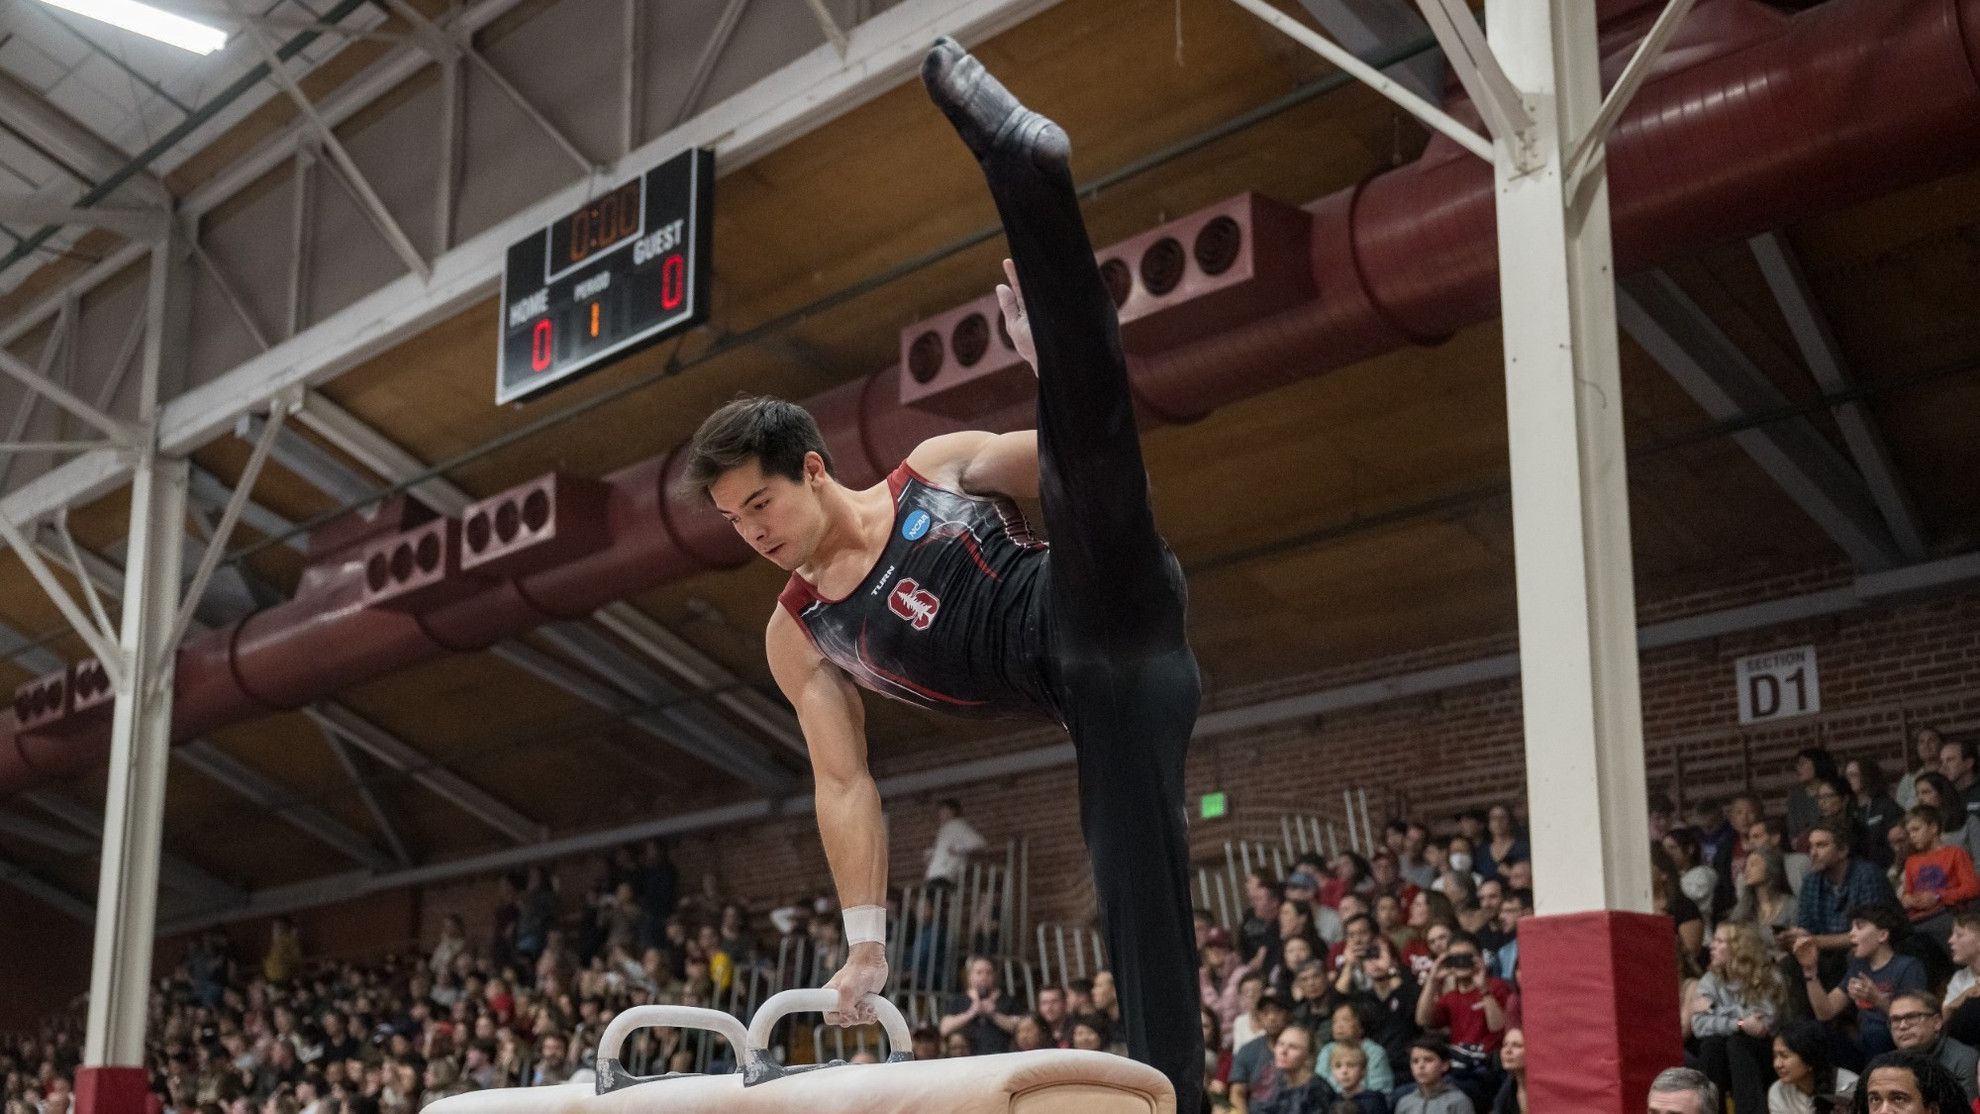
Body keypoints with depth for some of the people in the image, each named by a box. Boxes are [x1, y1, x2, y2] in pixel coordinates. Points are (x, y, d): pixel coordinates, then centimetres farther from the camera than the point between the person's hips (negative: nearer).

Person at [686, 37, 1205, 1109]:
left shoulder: (941, 465, 13)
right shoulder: (798, 636, 17)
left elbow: (1081, 457, 14)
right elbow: (843, 786, 16)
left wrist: (1043, 353, -6)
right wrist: (864, 940, 10)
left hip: (1103, 606, -3)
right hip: (1090, 688, 3)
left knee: (1084, 433, -28)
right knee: (1137, 885, -15)